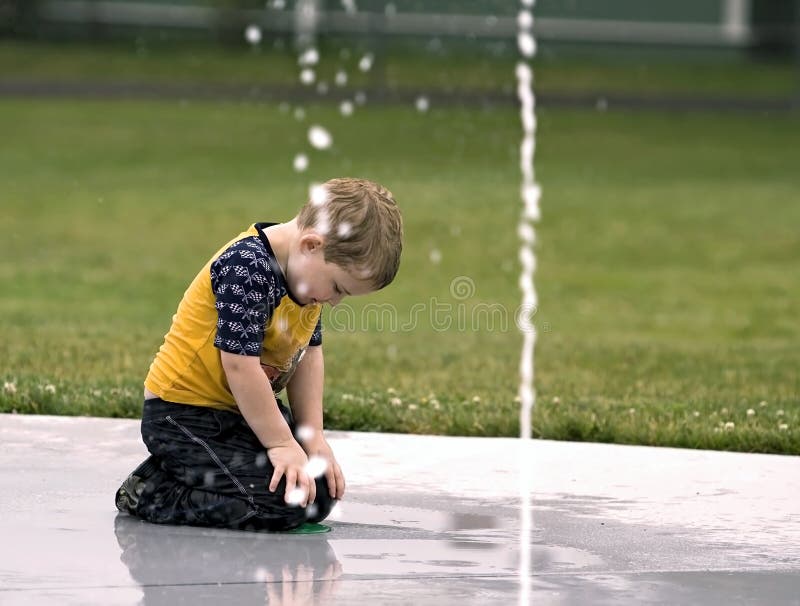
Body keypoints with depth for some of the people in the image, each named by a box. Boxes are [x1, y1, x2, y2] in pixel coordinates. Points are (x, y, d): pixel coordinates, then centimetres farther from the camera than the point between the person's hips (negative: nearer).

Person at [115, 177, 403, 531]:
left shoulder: (308, 271, 3)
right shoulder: (246, 267, -26)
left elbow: (309, 354, 9)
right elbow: (241, 364, -26)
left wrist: (313, 437, 2)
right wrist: (281, 443, -20)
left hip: (244, 409, 10)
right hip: (184, 417, -10)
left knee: (322, 491, 7)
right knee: (285, 503, -23)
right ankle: (151, 494, -8)